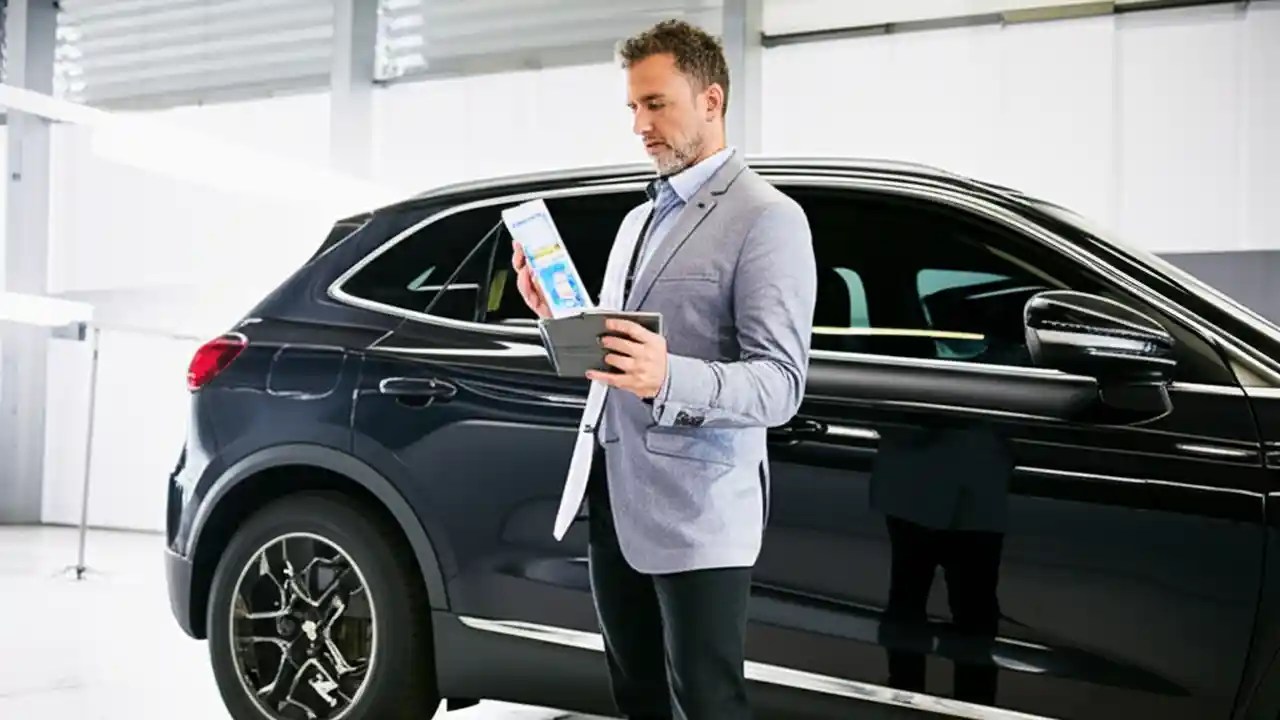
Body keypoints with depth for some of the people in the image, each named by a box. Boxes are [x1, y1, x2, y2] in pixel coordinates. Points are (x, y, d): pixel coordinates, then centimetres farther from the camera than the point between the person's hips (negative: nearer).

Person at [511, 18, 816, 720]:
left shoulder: (765, 217, -8)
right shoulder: (639, 218, 19)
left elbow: (780, 384, -17)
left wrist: (668, 378, -33)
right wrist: (557, 313, 2)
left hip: (694, 507, -7)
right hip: (611, 493, 8)